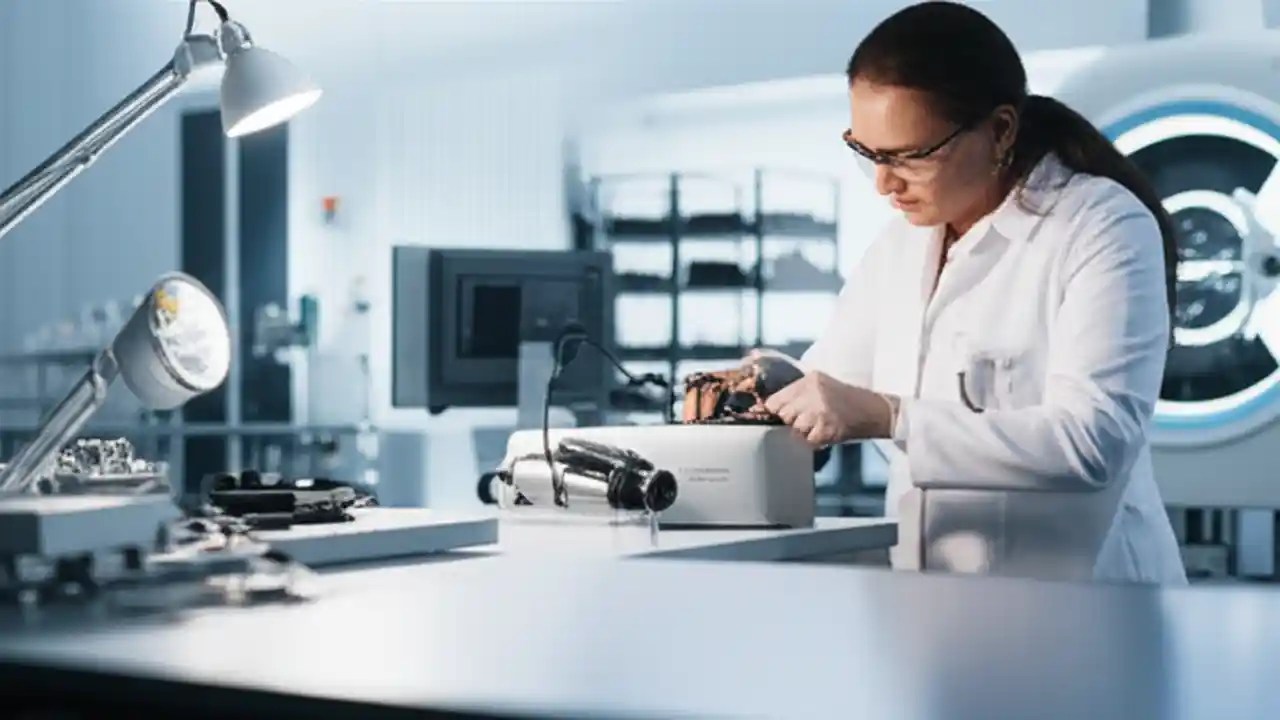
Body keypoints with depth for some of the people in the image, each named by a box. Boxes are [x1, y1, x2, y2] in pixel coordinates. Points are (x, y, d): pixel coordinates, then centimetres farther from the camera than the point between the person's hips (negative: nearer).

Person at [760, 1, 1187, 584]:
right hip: (931, 602, 6)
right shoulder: (903, 241, 10)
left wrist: (887, 418, -27)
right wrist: (774, 384, -2)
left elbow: (1094, 442, -21)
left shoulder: (1104, 229, -9)